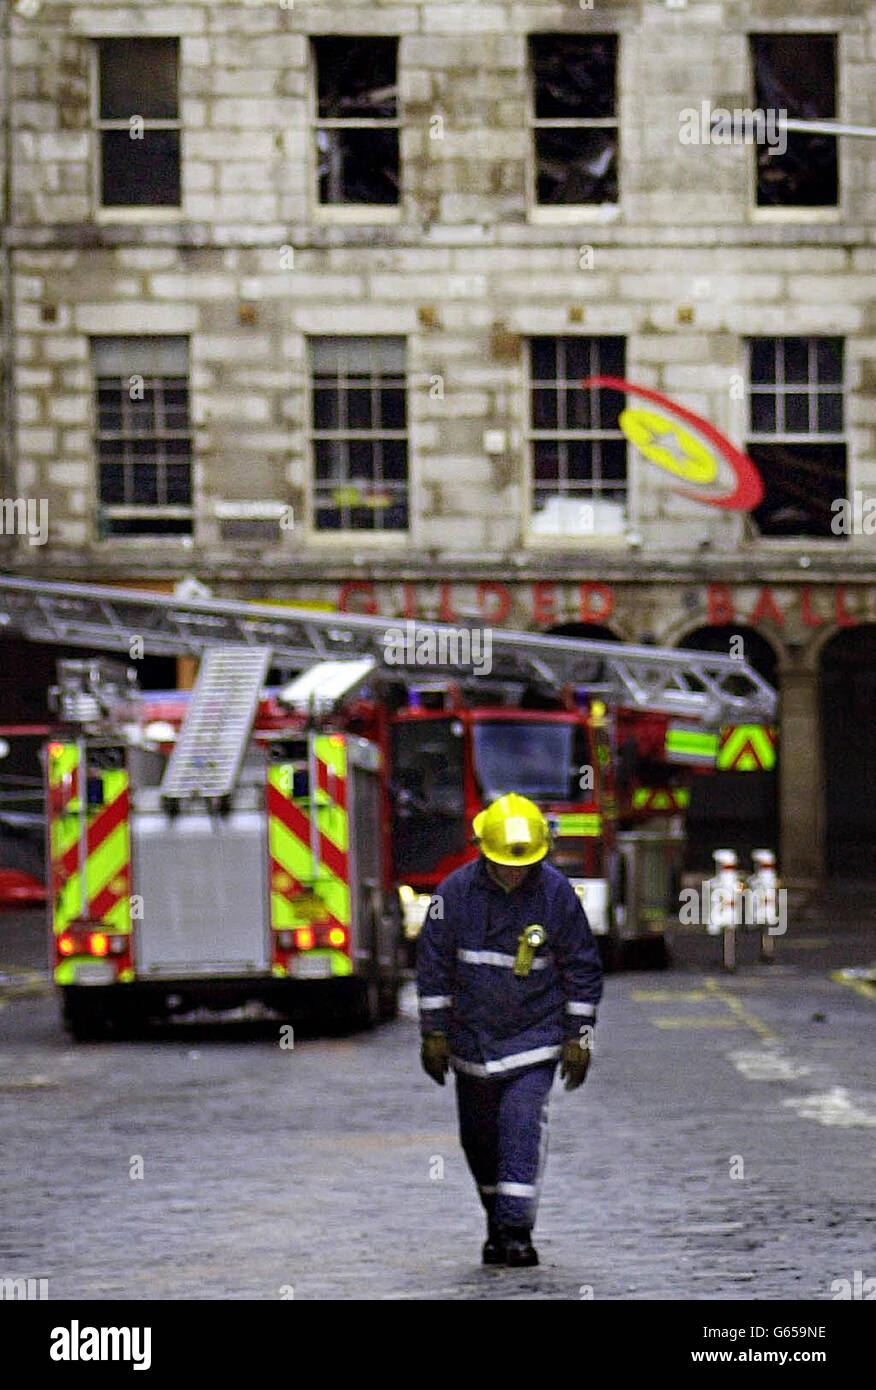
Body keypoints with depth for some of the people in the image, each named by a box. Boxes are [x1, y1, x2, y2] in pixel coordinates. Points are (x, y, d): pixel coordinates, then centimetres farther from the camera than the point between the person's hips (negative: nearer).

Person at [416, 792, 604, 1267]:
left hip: (535, 1035, -2)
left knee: (522, 1121, -17)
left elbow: (582, 966, 0)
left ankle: (517, 1229, -18)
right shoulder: (456, 890, -9)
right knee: (479, 1136, 9)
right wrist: (434, 1033, -1)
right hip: (473, 1034, 2)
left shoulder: (557, 893, -9)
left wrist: (578, 1036, -2)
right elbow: (434, 963, -1)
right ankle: (497, 1223, 27)